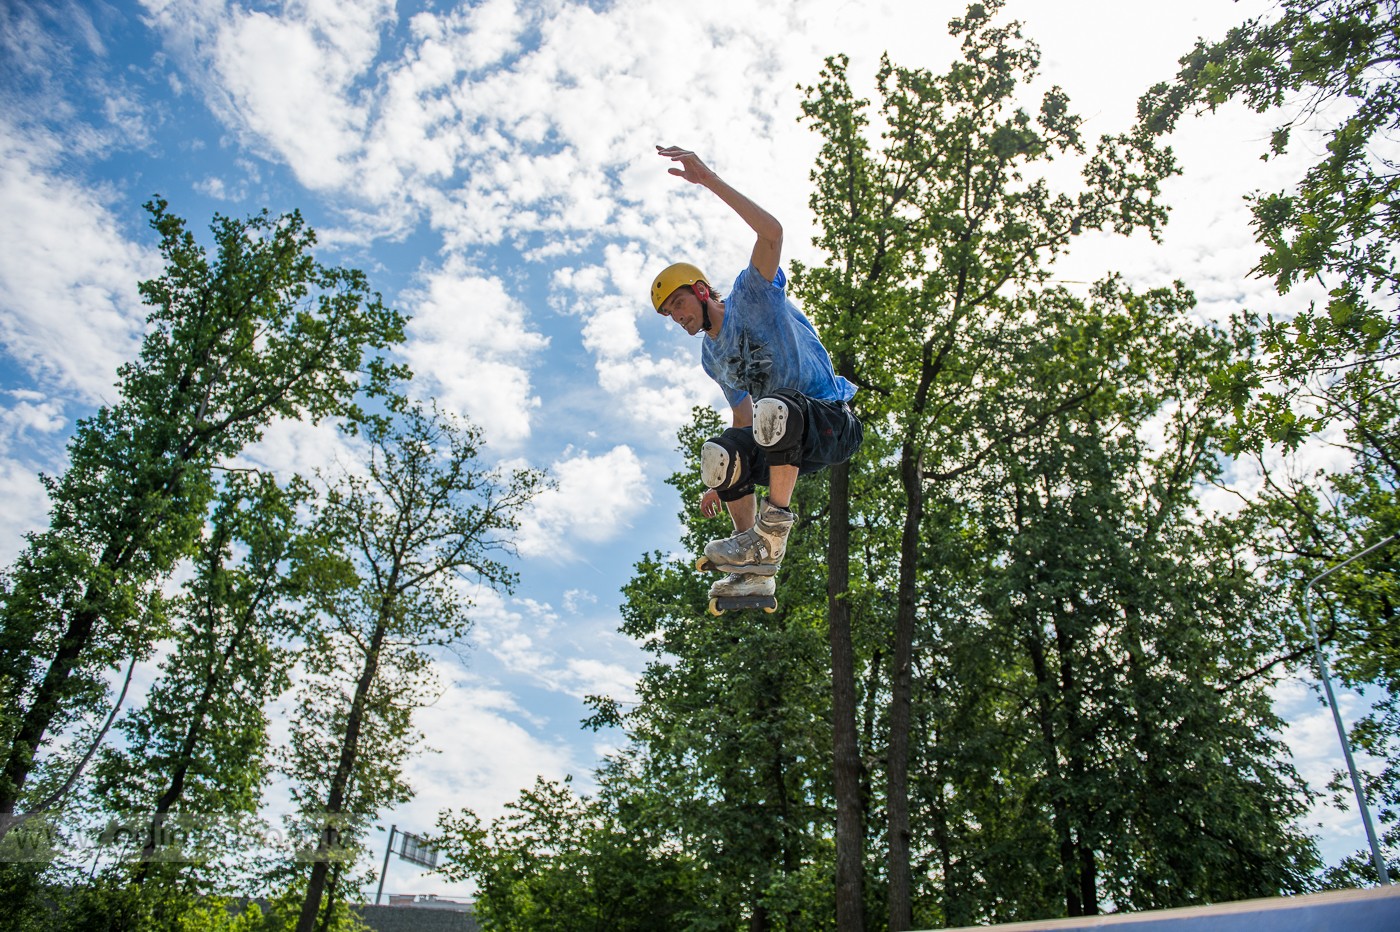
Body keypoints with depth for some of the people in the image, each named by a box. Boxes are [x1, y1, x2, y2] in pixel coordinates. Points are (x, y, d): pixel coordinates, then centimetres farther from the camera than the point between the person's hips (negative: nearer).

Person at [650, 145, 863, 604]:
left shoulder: (751, 298, -7)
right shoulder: (711, 358, 14)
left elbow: (771, 231, -25)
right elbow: (744, 419, 20)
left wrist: (709, 180, -31)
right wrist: (723, 483, 15)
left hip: (835, 425, -7)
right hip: (791, 448, 8)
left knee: (774, 409, -39)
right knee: (718, 452, -18)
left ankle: (772, 531, -27)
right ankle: (757, 569, -8)